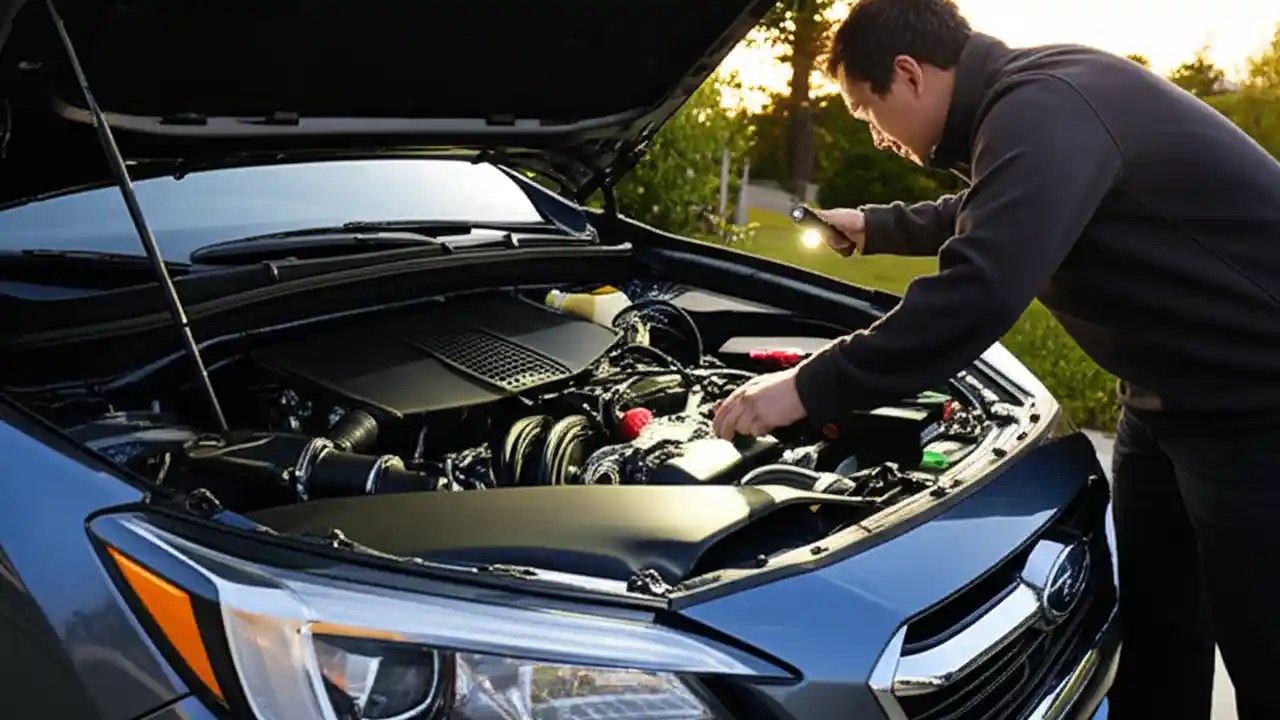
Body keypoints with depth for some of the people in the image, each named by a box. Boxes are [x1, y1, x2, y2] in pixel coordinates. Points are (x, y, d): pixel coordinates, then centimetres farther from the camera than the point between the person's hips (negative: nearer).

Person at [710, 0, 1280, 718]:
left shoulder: (1044, 107, -26)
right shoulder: (1032, 100, 7)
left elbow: (978, 293, -37)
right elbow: (985, 217, 28)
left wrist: (810, 389, -30)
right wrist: (875, 228, 37)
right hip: (1174, 389, 10)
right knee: (1152, 627, 18)